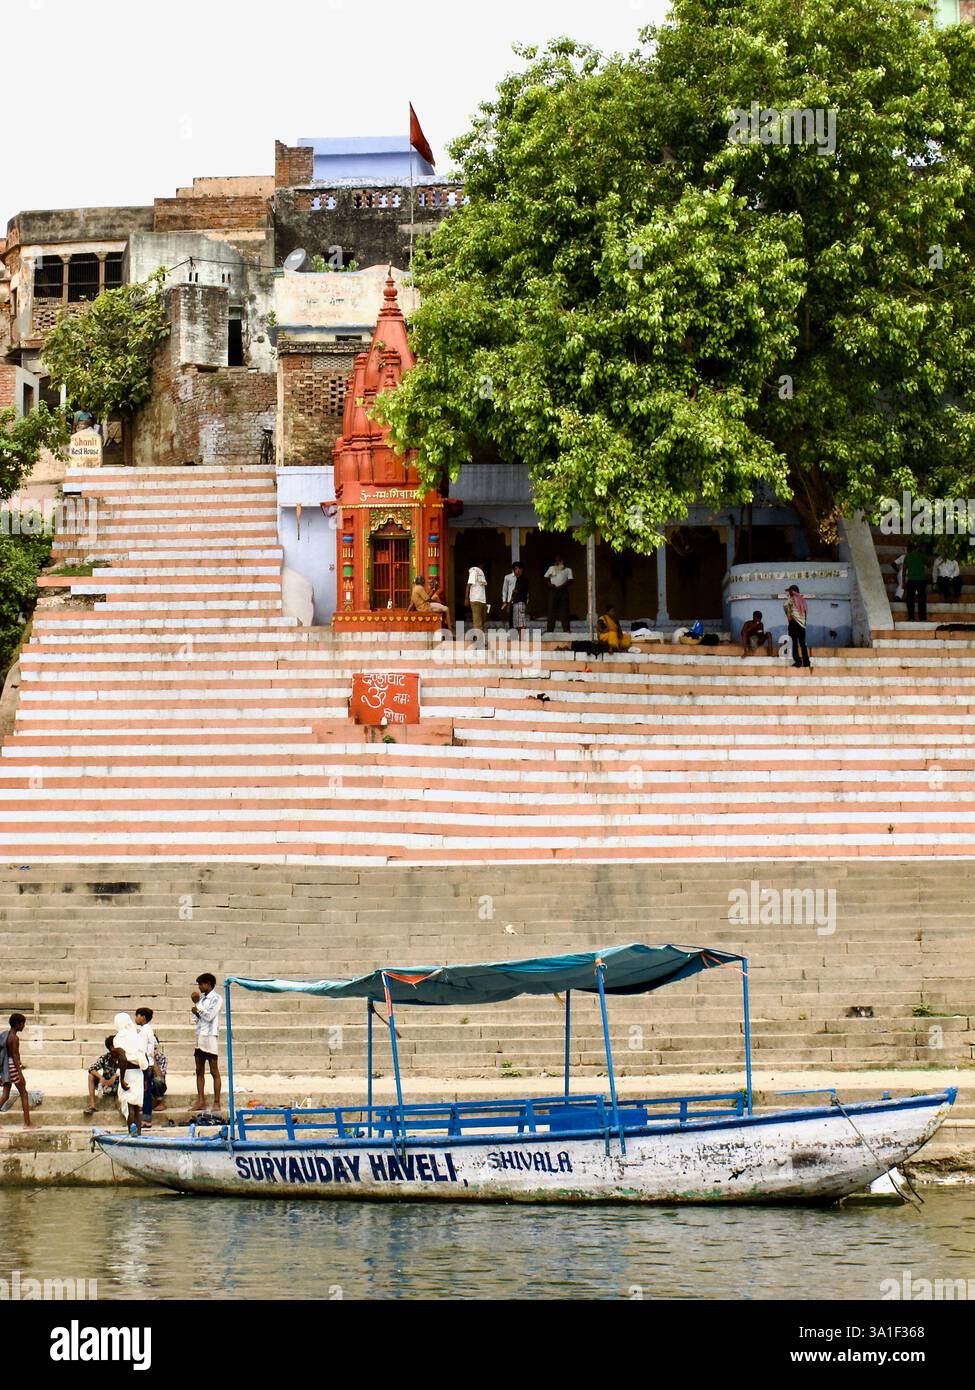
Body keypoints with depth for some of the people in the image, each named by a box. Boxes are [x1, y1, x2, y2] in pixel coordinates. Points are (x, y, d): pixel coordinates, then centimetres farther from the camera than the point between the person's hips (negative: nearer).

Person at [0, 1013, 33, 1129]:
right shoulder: (14, 1038, -16)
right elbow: (15, 1056, -20)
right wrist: (20, 1074, -20)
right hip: (13, 1066, -9)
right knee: (24, 1094, 1)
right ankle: (27, 1123, 2)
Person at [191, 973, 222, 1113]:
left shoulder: (215, 998, -6)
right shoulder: (202, 998, 15)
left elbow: (209, 1016, -16)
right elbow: (196, 1019, 16)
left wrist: (198, 1006, -6)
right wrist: (195, 1004, 2)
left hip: (210, 1037, -8)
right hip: (200, 1037, 8)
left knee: (214, 1071, -4)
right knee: (199, 1071, 7)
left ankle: (216, 1102, -3)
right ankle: (201, 1101, 10)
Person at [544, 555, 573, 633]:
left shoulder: (567, 569, 7)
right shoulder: (551, 568, 15)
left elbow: (570, 580, -4)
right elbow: (546, 577, 16)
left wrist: (561, 586, -17)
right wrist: (549, 584, -5)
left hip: (563, 591, -2)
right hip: (553, 591, 2)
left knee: (564, 610, -4)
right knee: (552, 610, -2)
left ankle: (566, 628, -2)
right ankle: (550, 629, -1)